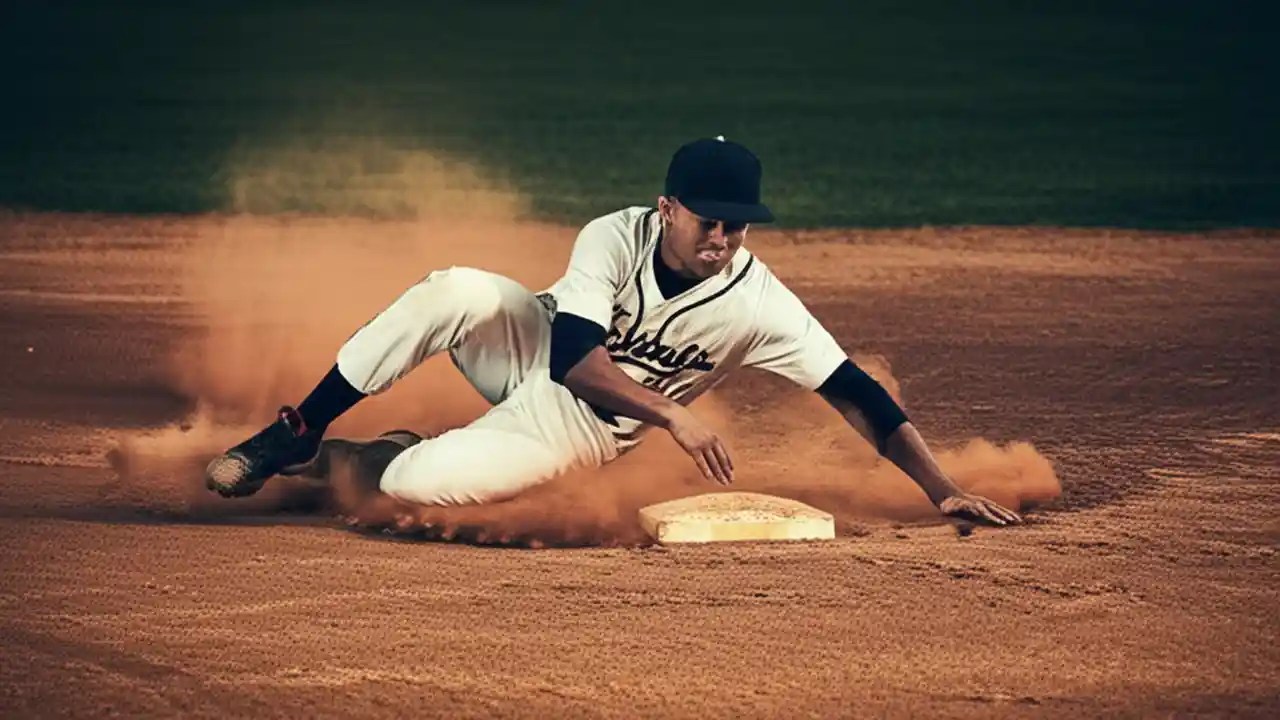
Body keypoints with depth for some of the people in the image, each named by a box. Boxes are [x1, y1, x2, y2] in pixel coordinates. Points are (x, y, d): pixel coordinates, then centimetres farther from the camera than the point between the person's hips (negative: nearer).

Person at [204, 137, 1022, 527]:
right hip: (528, 348, 0)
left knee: (413, 482, -30)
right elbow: (572, 355, -33)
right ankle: (297, 431, -16)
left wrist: (942, 488, -33)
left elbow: (854, 392, -25)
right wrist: (673, 413, -44)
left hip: (576, 434, 0)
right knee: (456, 291, -36)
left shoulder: (757, 302, -24)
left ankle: (330, 458, 9)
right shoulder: (617, 237, -23)